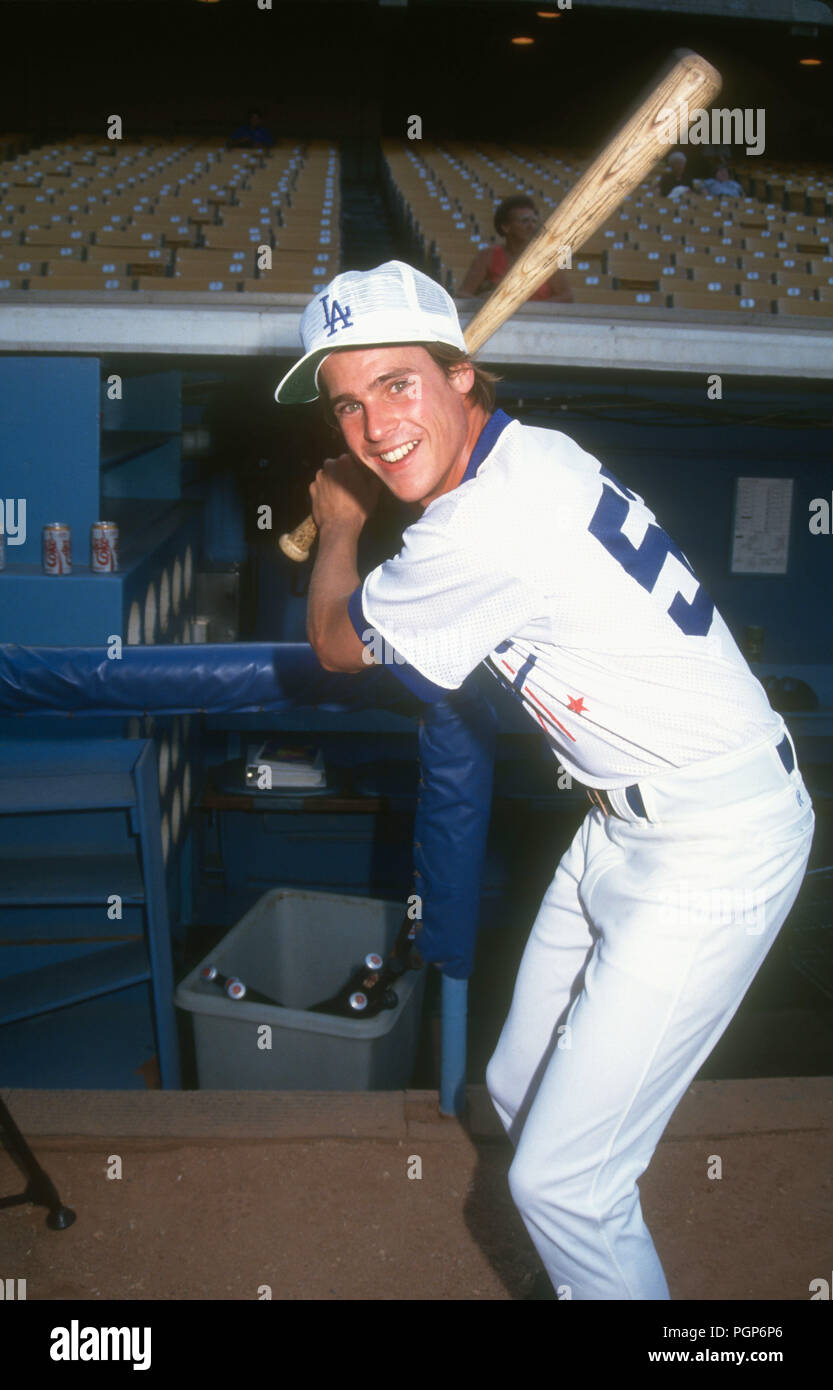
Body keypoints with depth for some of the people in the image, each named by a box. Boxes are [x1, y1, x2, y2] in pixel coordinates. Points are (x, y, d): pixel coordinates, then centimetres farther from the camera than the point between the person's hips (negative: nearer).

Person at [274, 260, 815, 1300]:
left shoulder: (486, 531, -27)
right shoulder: (523, 454, 2)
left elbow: (336, 643, -6)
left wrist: (340, 524, 10)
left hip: (718, 844, -10)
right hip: (623, 822, 10)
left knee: (559, 1183, -7)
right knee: (520, 1094, 21)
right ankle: (603, 1273, 43)